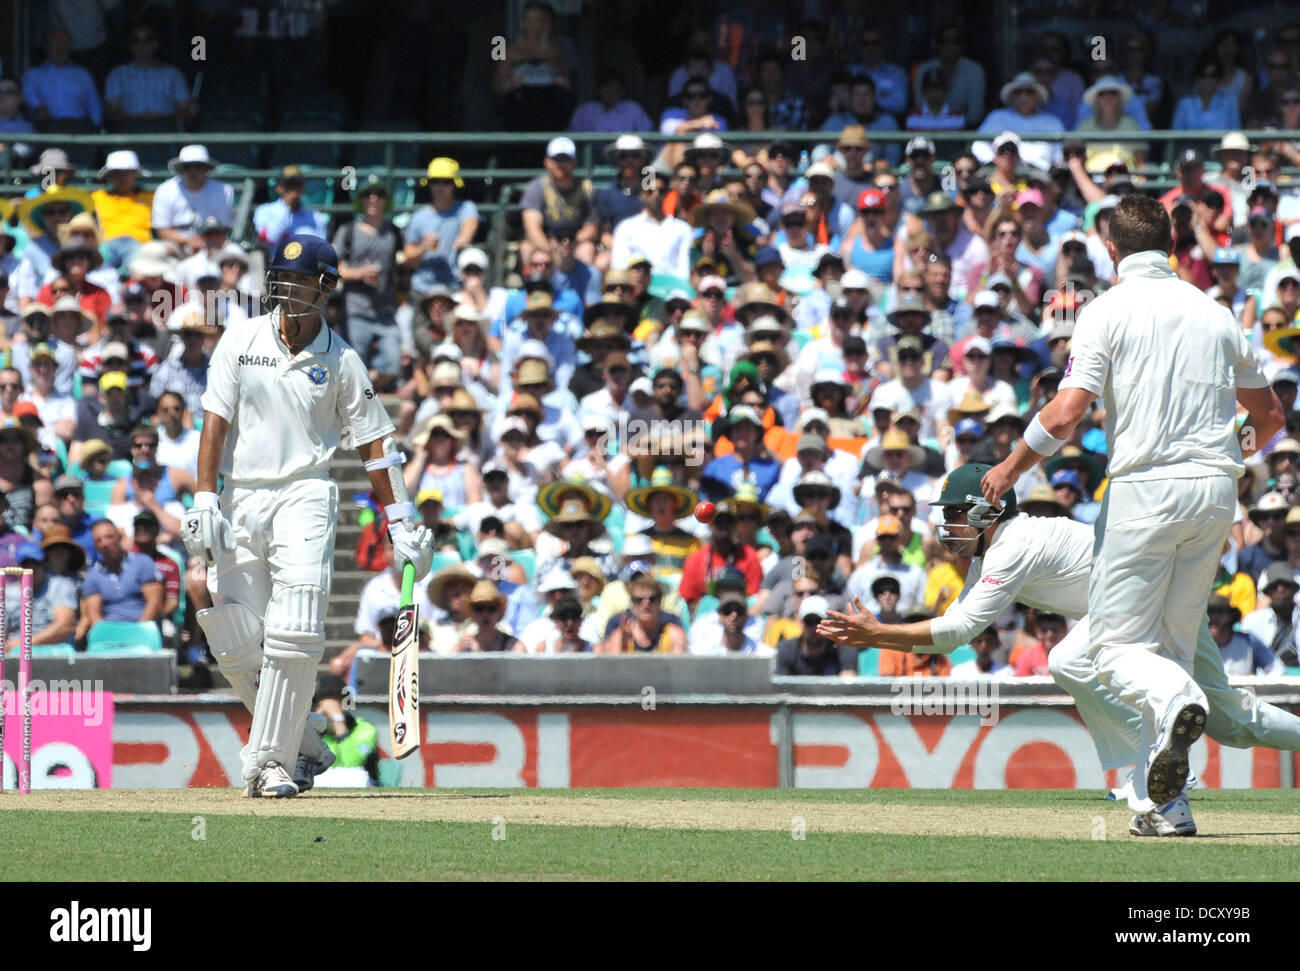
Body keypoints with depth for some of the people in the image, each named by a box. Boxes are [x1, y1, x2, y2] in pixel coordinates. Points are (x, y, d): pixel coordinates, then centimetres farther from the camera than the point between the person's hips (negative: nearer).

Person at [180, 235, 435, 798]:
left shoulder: (340, 361, 3)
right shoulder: (242, 341, 4)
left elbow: (373, 444, 7)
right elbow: (216, 420, -1)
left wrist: (401, 523, 3)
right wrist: (204, 498, -12)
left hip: (305, 494, -2)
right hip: (239, 499, 2)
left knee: (293, 637, -17)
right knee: (237, 646, 0)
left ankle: (271, 761, -11)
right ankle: (303, 748, 18)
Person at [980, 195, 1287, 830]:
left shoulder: (1109, 311, -2)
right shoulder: (1214, 313, 14)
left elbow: (1066, 413, -12)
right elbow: (1270, 414, 22)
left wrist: (1010, 468, 4)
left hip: (1146, 486, -5)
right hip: (1216, 490, 5)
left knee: (1118, 647, -1)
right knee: (1174, 643, 14)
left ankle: (1176, 701, -35)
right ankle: (1157, 799, 7)